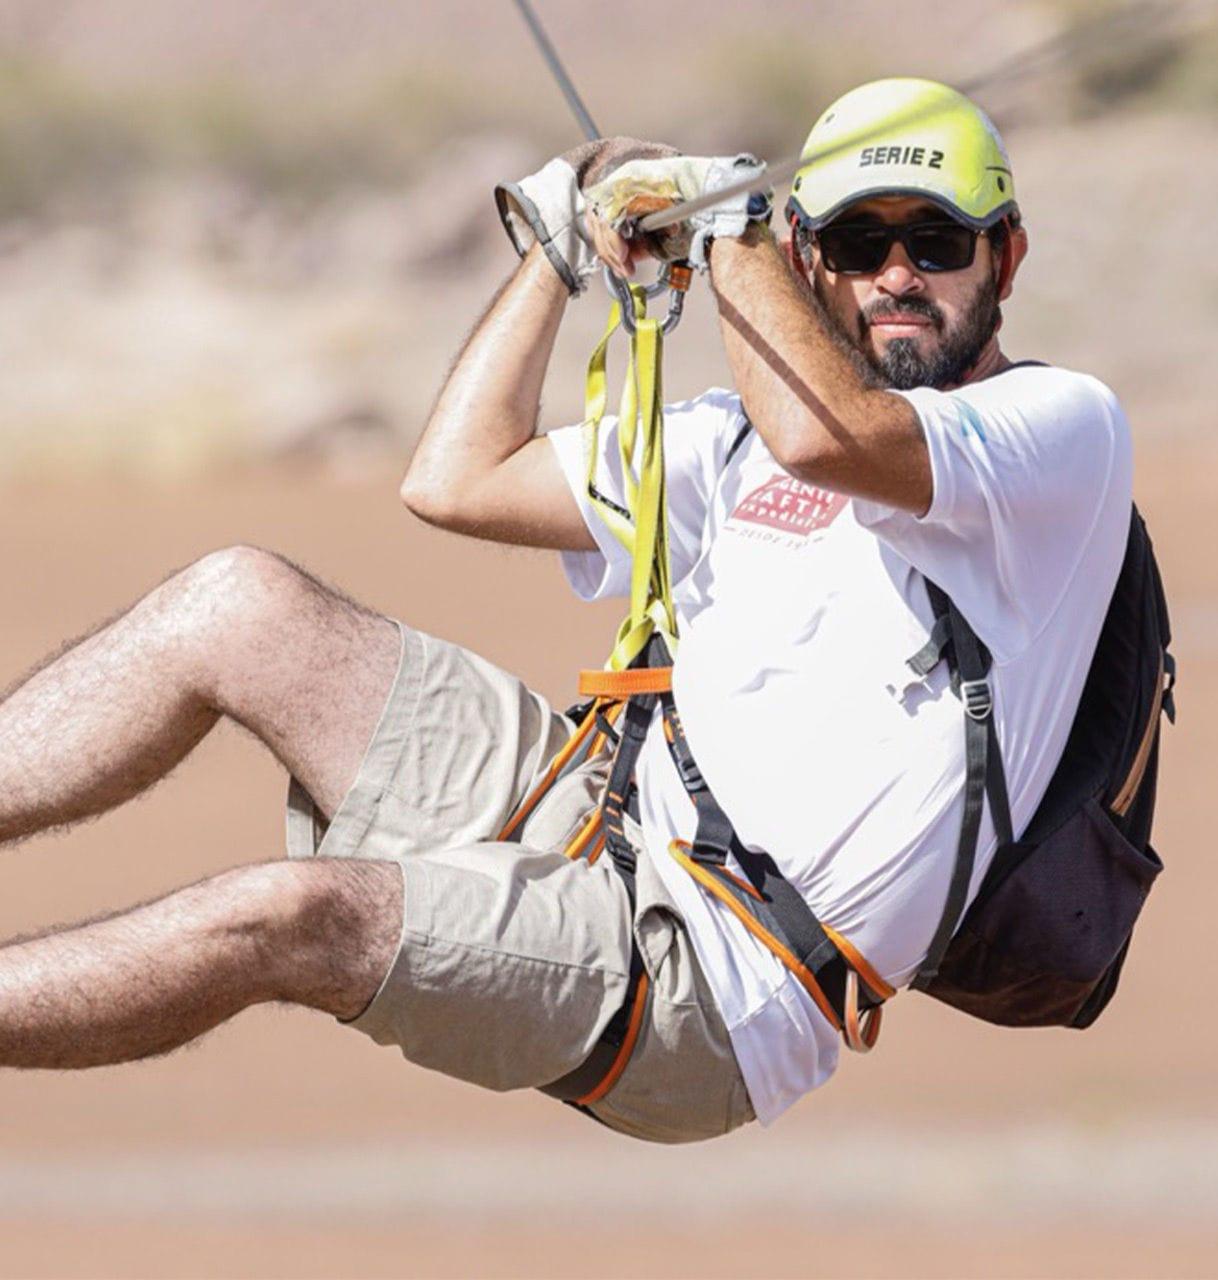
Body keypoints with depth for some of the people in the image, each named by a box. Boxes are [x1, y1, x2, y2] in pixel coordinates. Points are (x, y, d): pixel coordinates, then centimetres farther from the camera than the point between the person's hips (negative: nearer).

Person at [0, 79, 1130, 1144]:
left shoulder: (1066, 426, -3)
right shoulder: (740, 436, 21)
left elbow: (823, 439, -23)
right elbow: (457, 480, 22)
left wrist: (728, 218, -9)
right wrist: (560, 246, 17)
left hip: (702, 995, -8)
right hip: (593, 817, 8)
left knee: (278, 916, -28)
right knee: (235, 604, -3)